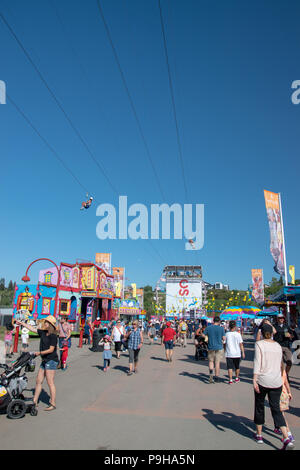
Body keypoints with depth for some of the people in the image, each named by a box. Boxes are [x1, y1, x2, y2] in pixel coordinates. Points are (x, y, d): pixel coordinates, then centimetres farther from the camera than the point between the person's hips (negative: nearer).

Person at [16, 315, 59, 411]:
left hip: (51, 360, -9)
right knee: (39, 381, 13)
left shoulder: (53, 336, -15)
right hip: (44, 360, 9)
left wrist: (39, 353, -9)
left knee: (50, 383, -5)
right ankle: (35, 402, 24)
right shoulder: (43, 333, 9)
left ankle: (53, 404, 4)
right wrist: (22, 323, 23)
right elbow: (33, 328, 18)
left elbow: (51, 349, -17)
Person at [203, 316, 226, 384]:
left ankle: (211, 371, -11)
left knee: (211, 361, 15)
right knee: (217, 362, 8)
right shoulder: (221, 328, -7)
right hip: (219, 347, -1)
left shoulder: (208, 328, -3)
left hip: (211, 347, 1)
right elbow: (223, 339, -6)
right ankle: (216, 377, 14)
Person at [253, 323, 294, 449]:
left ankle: (259, 435, 25)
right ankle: (286, 439, -5)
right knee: (276, 409, 8)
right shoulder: (278, 346, 8)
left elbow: (257, 362, -16)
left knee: (259, 406, 14)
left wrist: (254, 380, -18)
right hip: (276, 382, 4)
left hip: (262, 380, -4)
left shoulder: (259, 344, -7)